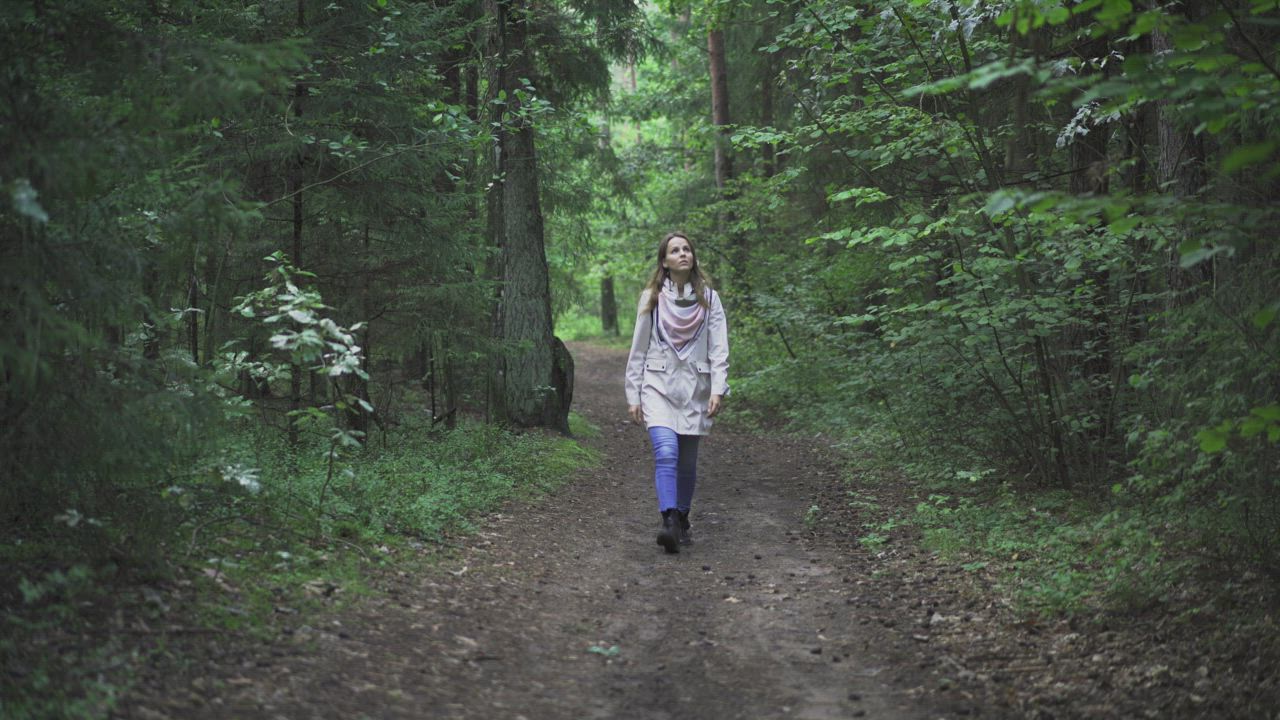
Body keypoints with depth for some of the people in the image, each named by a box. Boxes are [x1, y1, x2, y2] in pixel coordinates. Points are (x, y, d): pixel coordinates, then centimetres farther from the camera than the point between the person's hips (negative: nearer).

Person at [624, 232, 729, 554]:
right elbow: (638, 349, 7)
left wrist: (718, 389, -11)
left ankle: (682, 521, 24)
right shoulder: (651, 298, 4)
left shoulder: (709, 298, 5)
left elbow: (719, 348, 1)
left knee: (687, 462, 8)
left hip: (695, 388, 1)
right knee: (666, 453, -20)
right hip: (658, 385, -1)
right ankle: (669, 523, -27)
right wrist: (633, 395, 4)